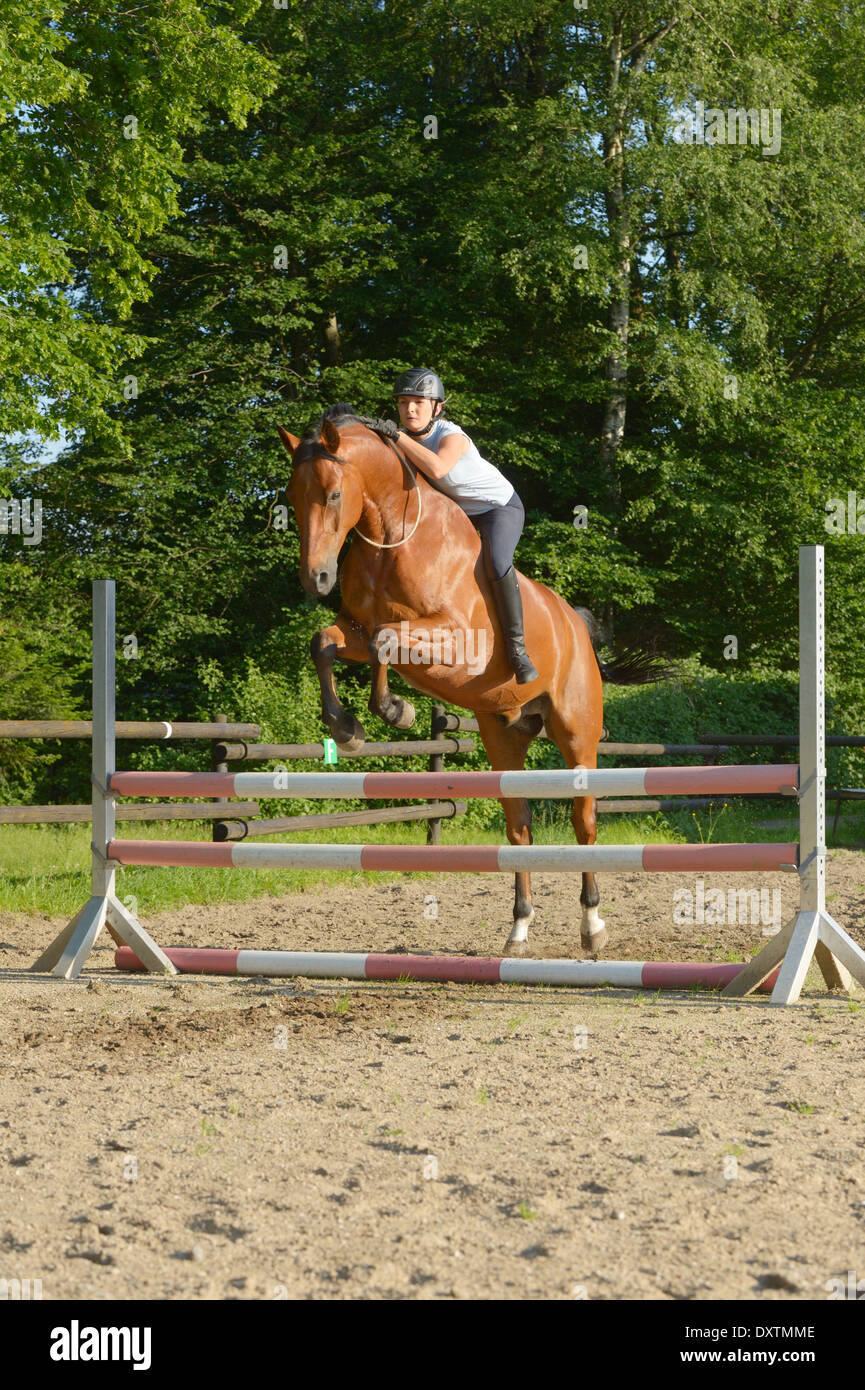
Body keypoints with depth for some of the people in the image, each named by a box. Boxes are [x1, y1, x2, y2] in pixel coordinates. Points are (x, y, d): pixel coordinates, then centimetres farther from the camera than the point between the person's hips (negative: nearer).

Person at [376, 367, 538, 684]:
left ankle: (517, 649, -27)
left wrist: (396, 435, -46)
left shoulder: (451, 437, -30)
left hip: (501, 506, -8)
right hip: (456, 512, 8)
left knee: (495, 560, -33)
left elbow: (437, 468, -51)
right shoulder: (406, 438, -9)